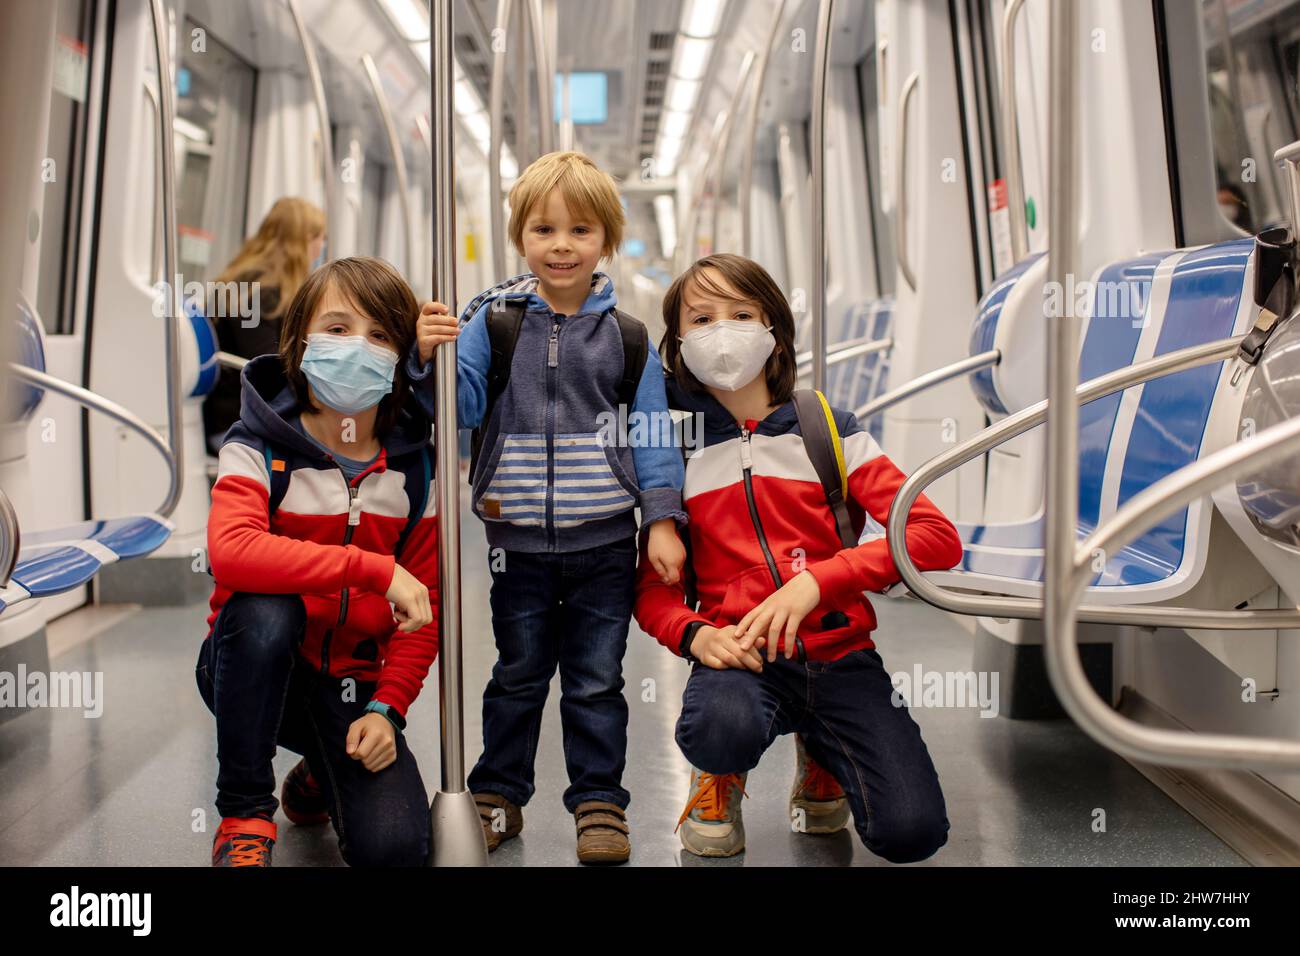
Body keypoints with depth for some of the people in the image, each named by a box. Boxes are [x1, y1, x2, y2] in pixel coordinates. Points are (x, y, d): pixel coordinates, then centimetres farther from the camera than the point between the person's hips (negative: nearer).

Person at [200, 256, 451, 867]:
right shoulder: (259, 448, -11)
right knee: (265, 607, -37)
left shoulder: (414, 468, -2)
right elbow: (231, 551, -33)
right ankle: (244, 815, -16)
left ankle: (321, 777, 18)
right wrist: (375, 569, -35)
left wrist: (387, 707, -12)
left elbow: (425, 604, 0)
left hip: (352, 681, 2)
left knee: (394, 846, -20)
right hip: (253, 669, -2)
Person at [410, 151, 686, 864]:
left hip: (604, 543, 0)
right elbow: (464, 406, -1)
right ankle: (497, 794, 31)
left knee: (596, 681, 10)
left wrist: (662, 522, -2)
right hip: (519, 543, 1)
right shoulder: (493, 321, 0)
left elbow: (651, 435, 3)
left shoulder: (627, 337, 1)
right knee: (518, 677, 14)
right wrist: (432, 358, -19)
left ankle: (599, 802, 24)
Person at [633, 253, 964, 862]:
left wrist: (816, 581, -18)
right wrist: (694, 633, -16)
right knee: (721, 729, -38)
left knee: (910, 832, -19)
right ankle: (722, 775, 3)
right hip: (738, 656, -1)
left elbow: (939, 539, -6)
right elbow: (652, 586, 7)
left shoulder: (828, 431, 3)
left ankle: (822, 756, 16)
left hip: (841, 655, 1)